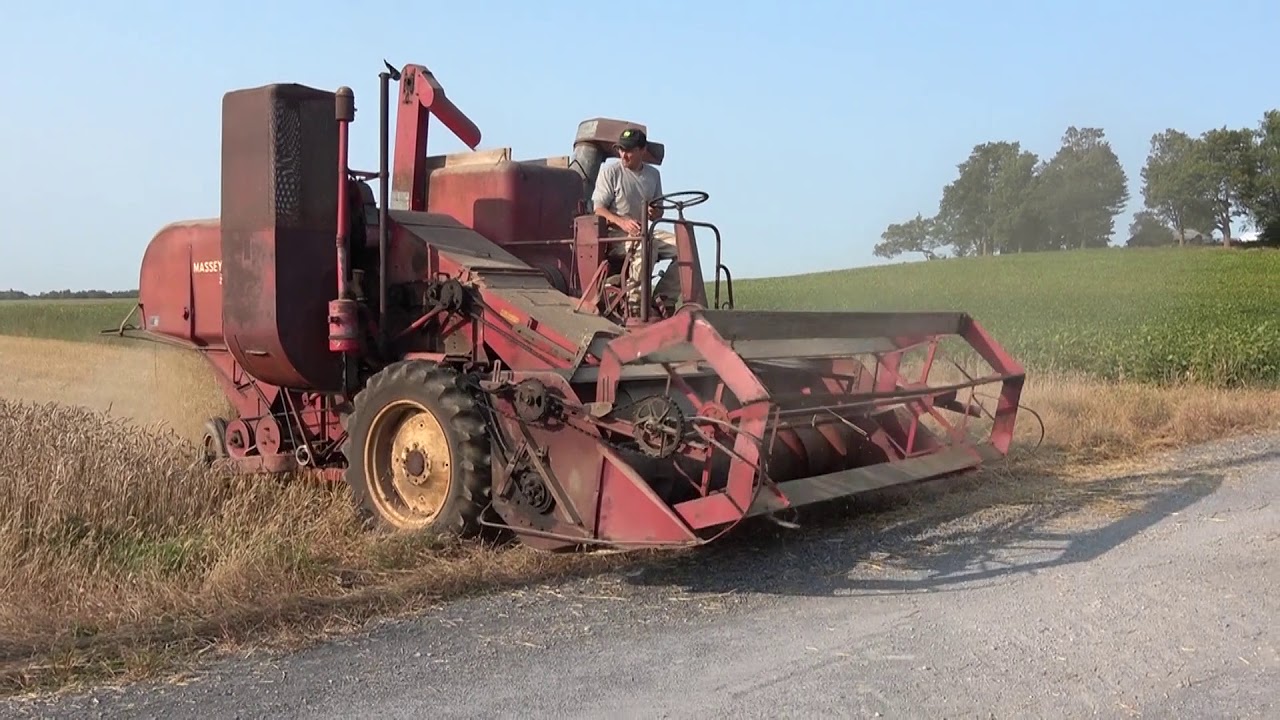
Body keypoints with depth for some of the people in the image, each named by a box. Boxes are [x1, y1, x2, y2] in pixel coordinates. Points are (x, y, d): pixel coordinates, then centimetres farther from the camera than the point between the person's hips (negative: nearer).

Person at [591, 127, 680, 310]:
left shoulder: (653, 174, 13)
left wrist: (655, 213, -6)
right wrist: (622, 222, -27)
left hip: (644, 231, 6)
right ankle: (634, 302, -32)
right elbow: (598, 208, -8)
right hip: (615, 234, -6)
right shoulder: (610, 170, -3)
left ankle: (663, 299, -13)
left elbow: (658, 211, 21)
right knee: (645, 245, -38)